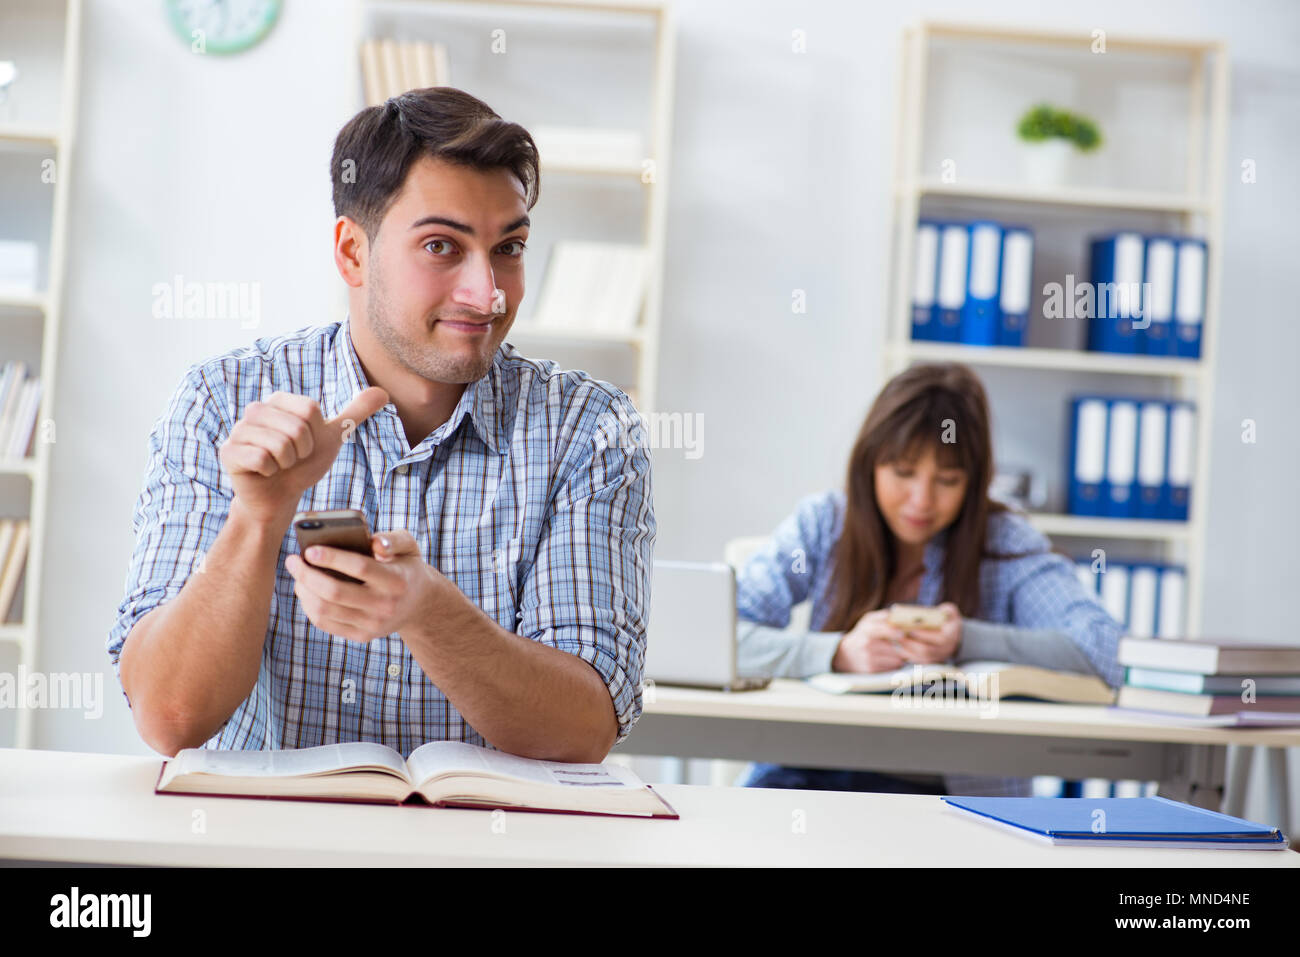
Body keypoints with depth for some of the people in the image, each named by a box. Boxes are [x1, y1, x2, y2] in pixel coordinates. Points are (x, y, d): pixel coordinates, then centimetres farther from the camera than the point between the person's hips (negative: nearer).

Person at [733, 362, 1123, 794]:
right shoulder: (823, 522, 4)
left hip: (953, 787, -1)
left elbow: (1103, 650, -12)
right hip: (812, 770, 1)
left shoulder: (1005, 544, 0)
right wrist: (840, 653, -22)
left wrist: (966, 641, -22)